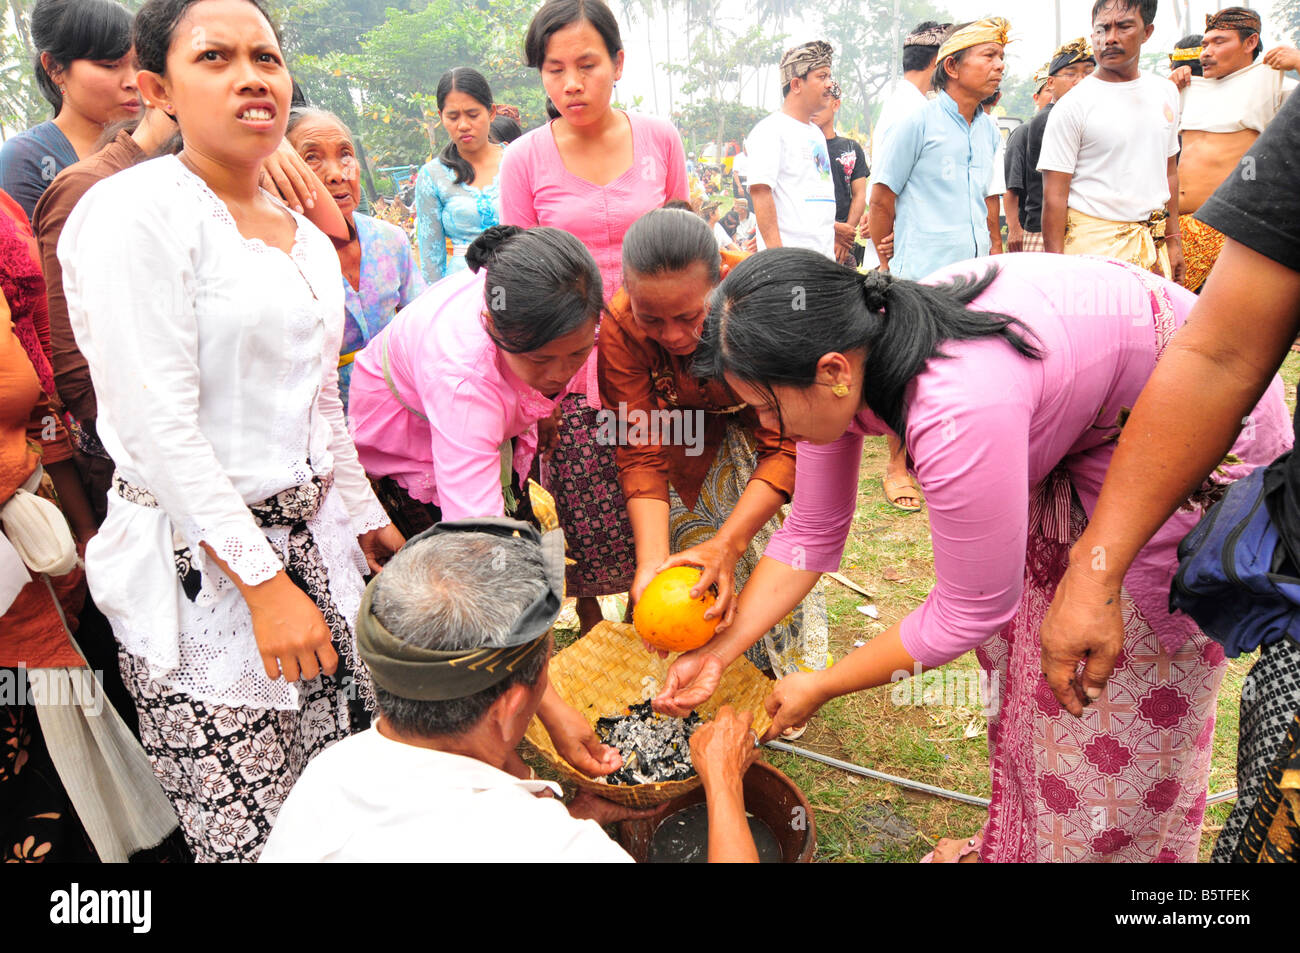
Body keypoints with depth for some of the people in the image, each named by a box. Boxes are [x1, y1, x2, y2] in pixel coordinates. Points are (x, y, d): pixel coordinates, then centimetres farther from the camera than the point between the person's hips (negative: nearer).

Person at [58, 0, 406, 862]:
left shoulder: (303, 235, 12)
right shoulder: (134, 211, -12)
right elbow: (159, 425, -17)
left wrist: (365, 519, 21)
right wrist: (265, 584, -18)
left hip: (310, 540, 7)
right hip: (198, 566, -7)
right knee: (247, 832, 4)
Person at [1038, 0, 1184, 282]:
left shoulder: (1165, 92, 12)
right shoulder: (1072, 106, -7)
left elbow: (1168, 171, 20)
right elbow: (1054, 196, -10)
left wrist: (1173, 241, 16)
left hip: (1152, 242, 6)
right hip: (1093, 243, -5)